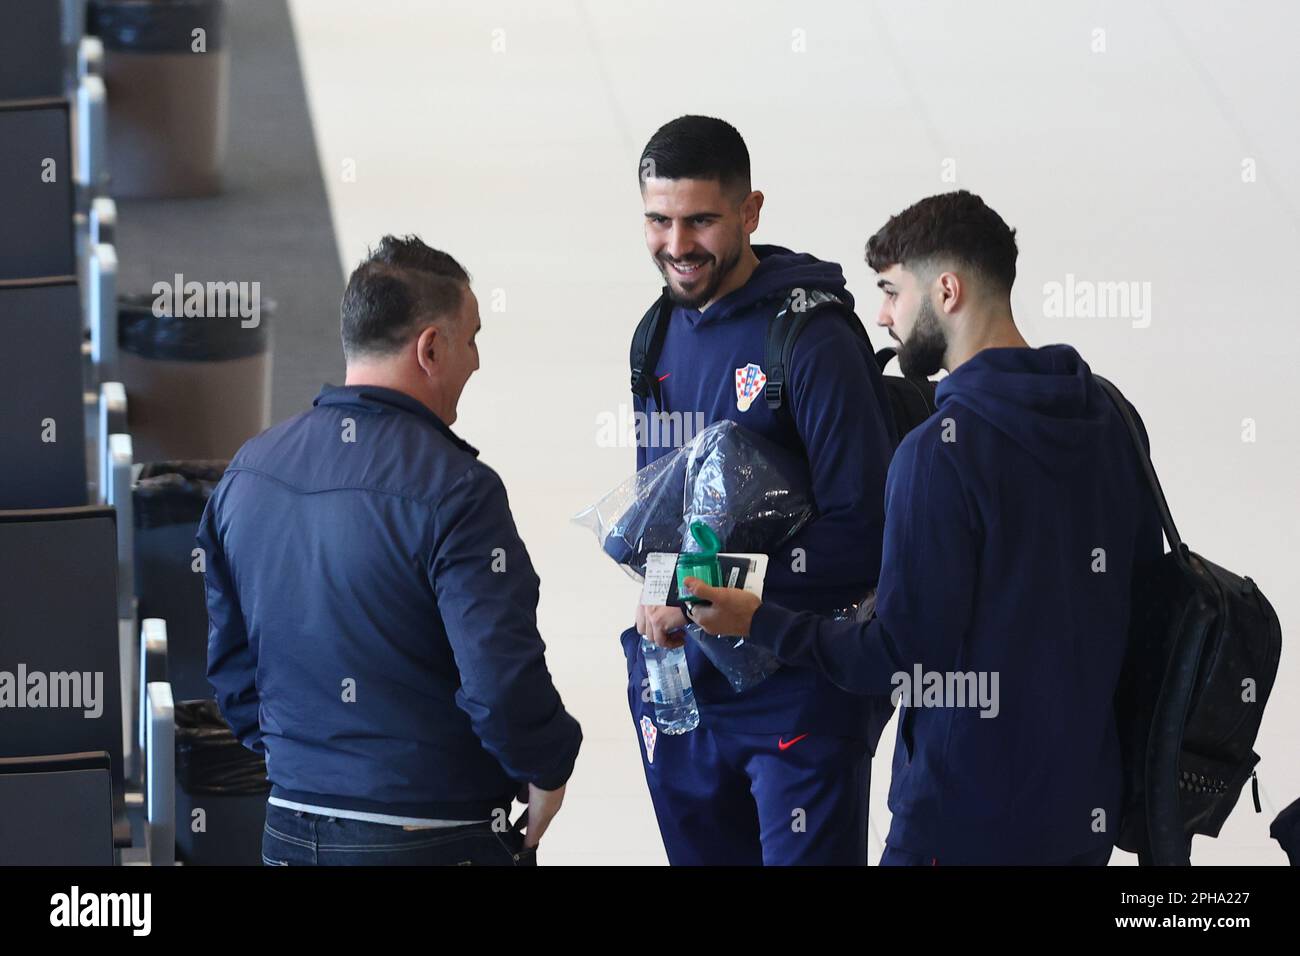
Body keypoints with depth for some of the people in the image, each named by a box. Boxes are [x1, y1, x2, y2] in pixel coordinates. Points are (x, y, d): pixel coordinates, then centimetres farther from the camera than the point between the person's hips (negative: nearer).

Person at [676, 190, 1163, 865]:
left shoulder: (941, 450, -19)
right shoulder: (1105, 417, 4)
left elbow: (901, 656, -19)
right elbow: (1144, 579, 13)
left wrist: (759, 622, -7)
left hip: (968, 819, -7)